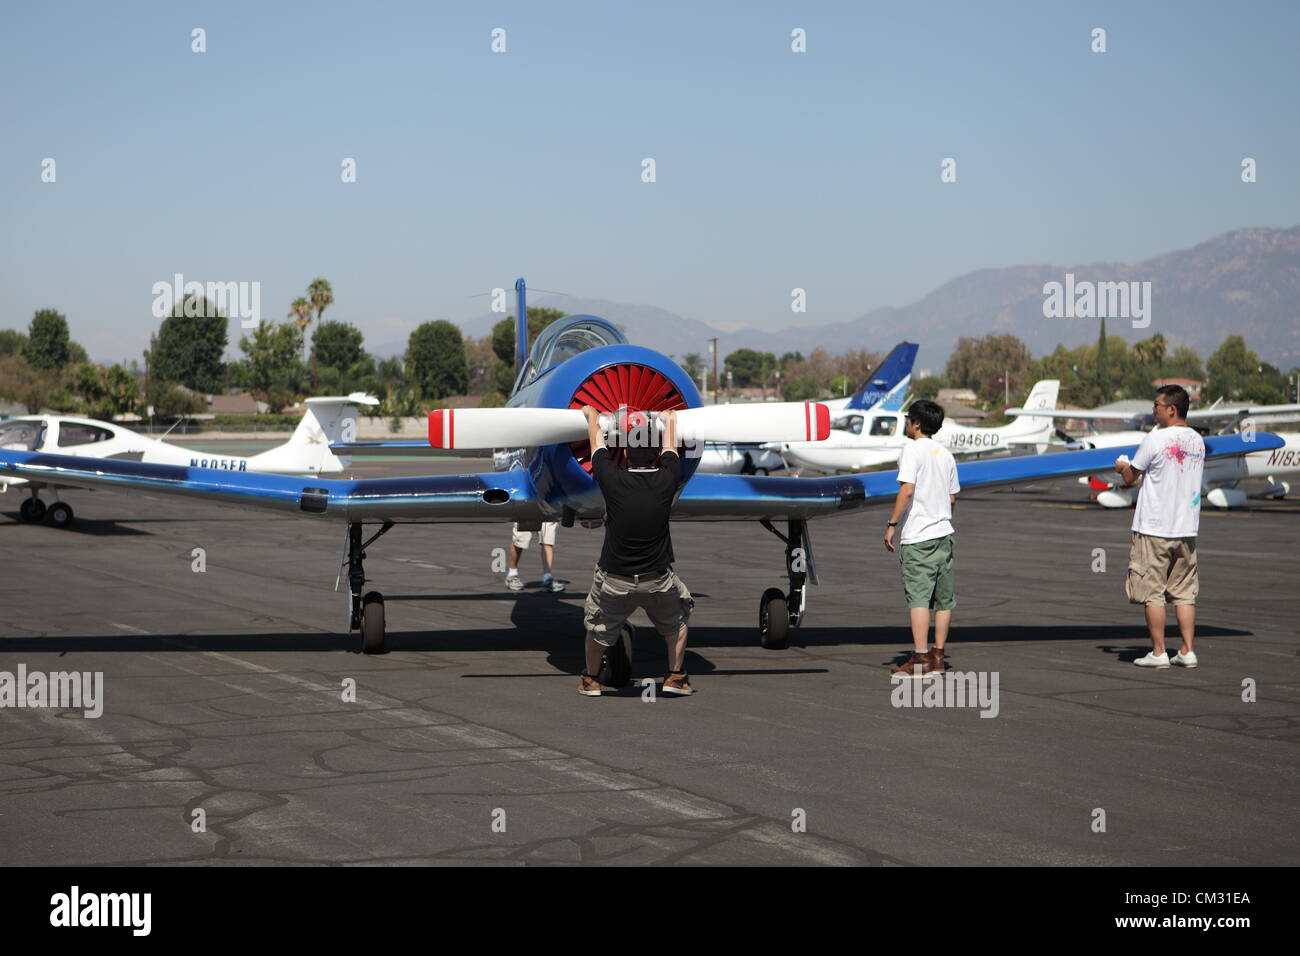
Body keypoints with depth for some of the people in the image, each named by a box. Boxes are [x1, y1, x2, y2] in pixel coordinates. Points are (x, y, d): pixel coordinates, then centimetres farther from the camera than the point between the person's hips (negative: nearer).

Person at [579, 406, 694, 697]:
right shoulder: (666, 480, -12)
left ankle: (591, 680, 36)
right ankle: (676, 677, 29)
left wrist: (591, 414, 24)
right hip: (658, 580, 1)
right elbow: (671, 448, 11)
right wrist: (669, 421, 31)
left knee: (598, 626, 24)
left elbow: (597, 442, 5)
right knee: (677, 619, 28)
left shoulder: (613, 480, -15)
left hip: (614, 580, -1)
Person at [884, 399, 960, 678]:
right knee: (943, 599, 8)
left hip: (918, 536, -7)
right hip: (944, 532, 7)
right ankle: (938, 656, 13)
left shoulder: (913, 449, -8)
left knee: (918, 596, -9)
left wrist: (892, 524, -14)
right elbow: (953, 497, 17)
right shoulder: (945, 453, 13)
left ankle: (920, 658, -14)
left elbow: (907, 490, -18)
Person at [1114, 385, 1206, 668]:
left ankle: (1158, 652, 3)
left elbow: (1130, 476, -5)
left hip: (1153, 529, -6)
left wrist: (1122, 467, 18)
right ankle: (1187, 651, 8)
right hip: (1187, 528, 6)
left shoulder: (1156, 438, -13)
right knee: (1184, 593, 10)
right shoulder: (1197, 441, 8)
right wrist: (1133, 471, 25)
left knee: (1153, 593, 1)